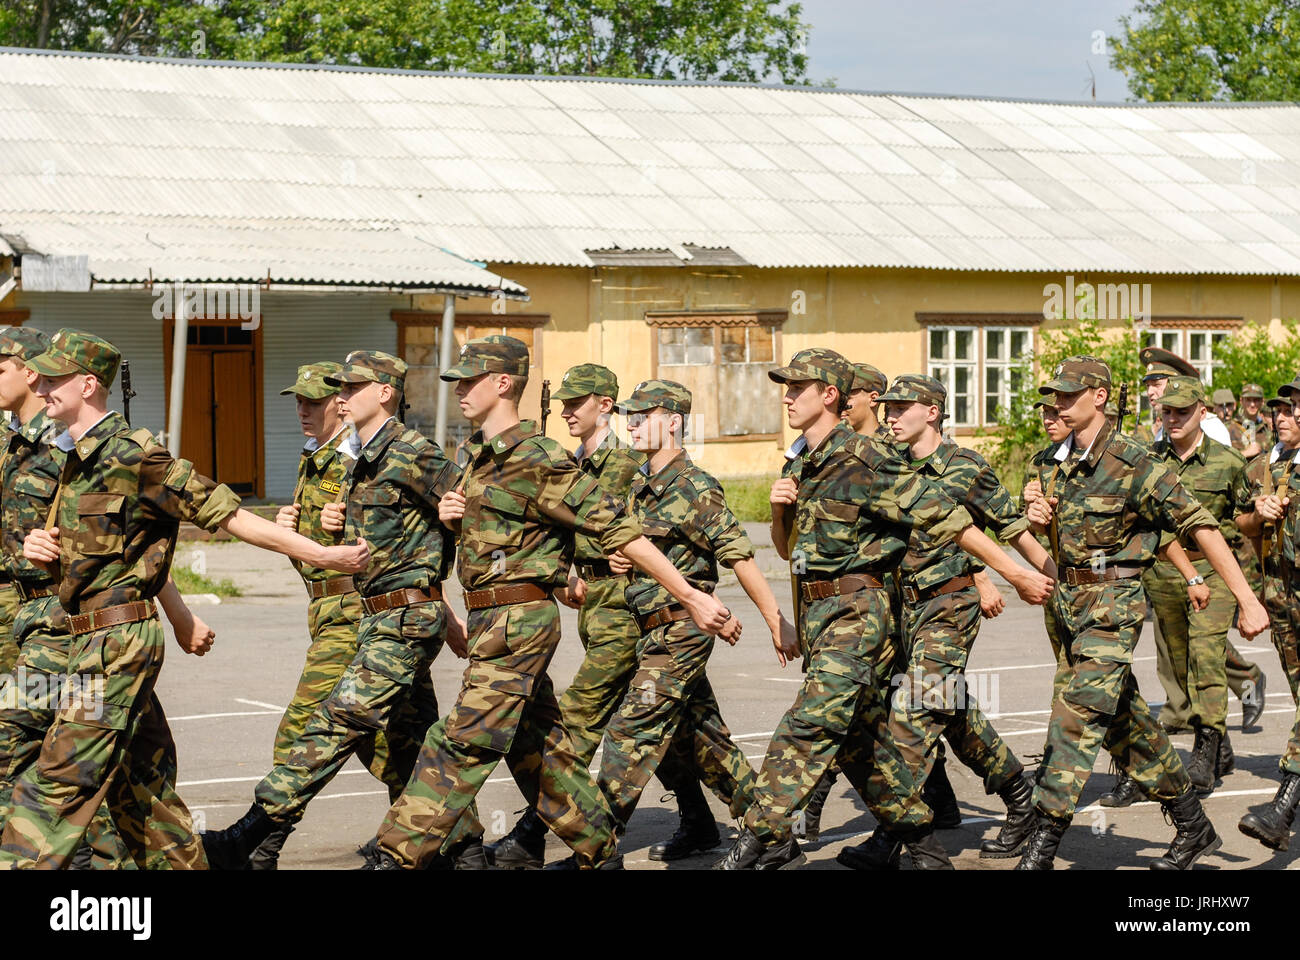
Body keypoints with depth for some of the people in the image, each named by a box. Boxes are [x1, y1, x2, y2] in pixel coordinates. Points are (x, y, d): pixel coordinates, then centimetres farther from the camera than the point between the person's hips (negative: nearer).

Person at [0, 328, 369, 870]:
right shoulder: (79, 459, 14)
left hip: (118, 640, -10)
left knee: (56, 786, -10)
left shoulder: (131, 457, -15)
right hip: (95, 638, 10)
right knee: (137, 784, 14)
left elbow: (227, 514, -13)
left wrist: (321, 555, -12)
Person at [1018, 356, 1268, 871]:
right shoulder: (1052, 461, 7)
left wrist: (1247, 600, -18)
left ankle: (1041, 850, -17)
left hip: (1112, 604, -8)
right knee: (1123, 721, 13)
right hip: (1069, 599, 8)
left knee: (1076, 716, -16)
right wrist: (1038, 517, -2)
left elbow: (1199, 527, -14)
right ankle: (1194, 828, 27)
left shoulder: (1131, 463, -15)